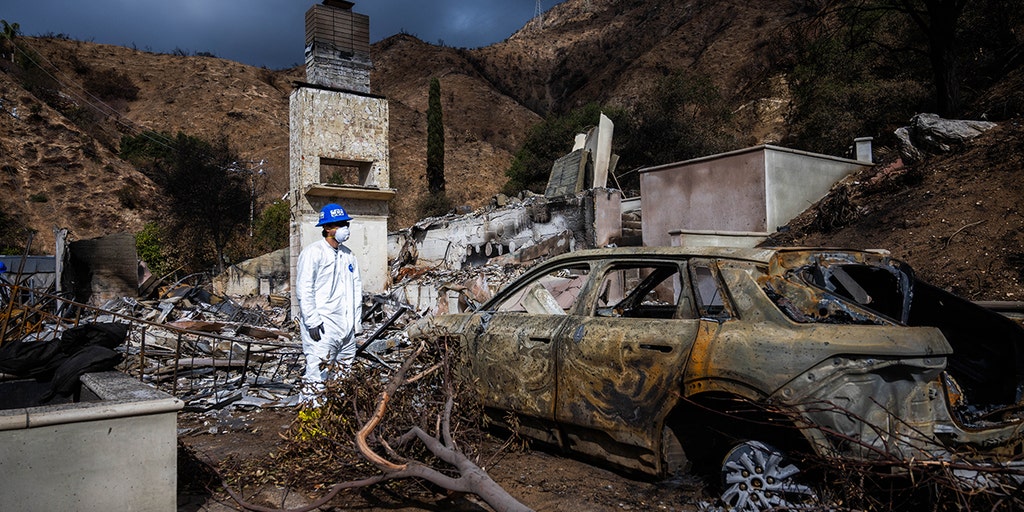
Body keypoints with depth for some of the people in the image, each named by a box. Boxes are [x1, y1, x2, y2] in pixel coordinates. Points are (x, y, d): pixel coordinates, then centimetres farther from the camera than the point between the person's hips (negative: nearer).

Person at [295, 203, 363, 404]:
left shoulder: (348, 255, 15)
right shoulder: (313, 252, -6)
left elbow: (357, 288, 20)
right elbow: (303, 289, -11)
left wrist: (357, 320, 15)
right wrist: (312, 321, -16)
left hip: (346, 327, 7)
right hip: (322, 328, -7)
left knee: (344, 376, 12)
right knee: (318, 372, -10)